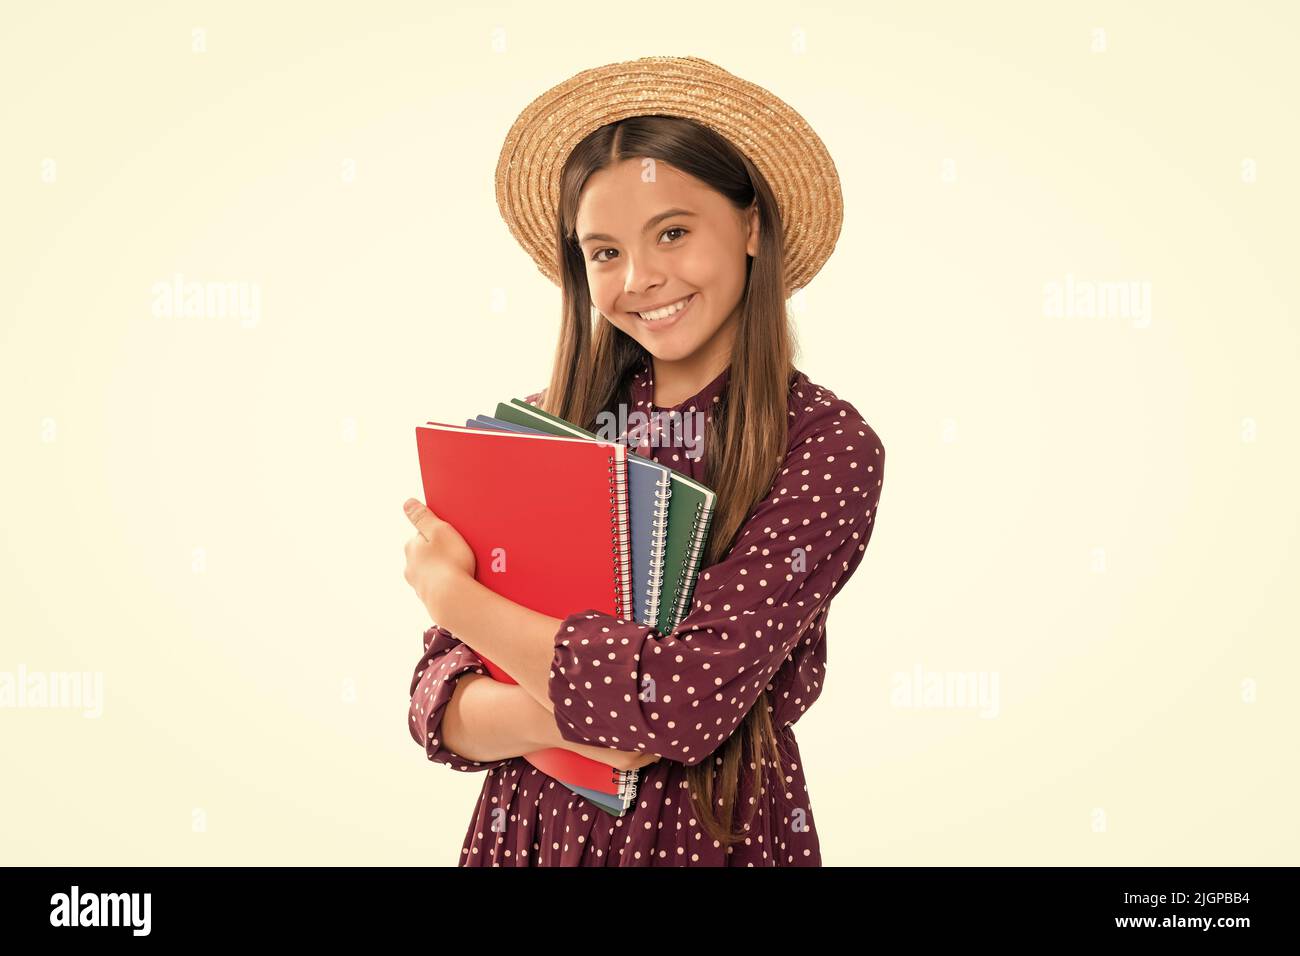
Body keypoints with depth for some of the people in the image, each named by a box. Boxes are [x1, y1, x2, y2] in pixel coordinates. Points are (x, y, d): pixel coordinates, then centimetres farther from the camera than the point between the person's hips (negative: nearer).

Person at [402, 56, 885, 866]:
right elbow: (441, 695, -4)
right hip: (528, 824, 3)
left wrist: (452, 592, -14)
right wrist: (563, 720, -25)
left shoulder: (829, 447, -14)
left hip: (715, 831, -2)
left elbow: (689, 695, -23)